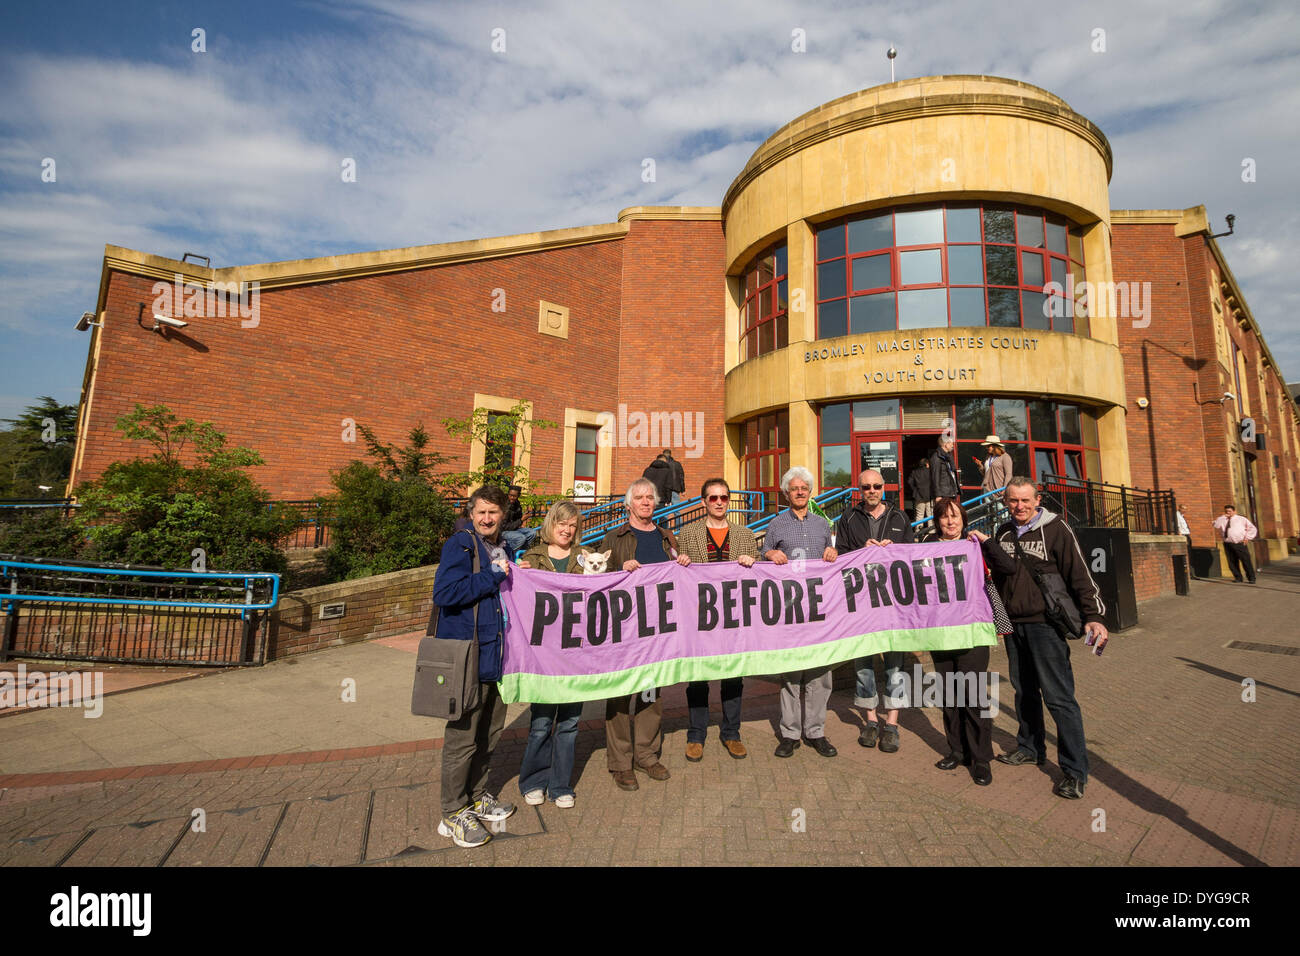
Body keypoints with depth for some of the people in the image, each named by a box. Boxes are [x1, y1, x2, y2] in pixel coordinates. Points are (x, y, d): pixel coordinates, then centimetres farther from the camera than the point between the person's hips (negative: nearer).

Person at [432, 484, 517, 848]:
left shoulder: (503, 548, 13)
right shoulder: (460, 545, -11)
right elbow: (444, 592, -25)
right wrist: (494, 576, -20)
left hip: (496, 654, 8)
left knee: (490, 733, 19)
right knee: (463, 737, 2)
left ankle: (476, 797, 37)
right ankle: (453, 815, 20)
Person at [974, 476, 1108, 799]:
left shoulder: (1056, 529, -6)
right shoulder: (1003, 532, 10)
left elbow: (1079, 575, -8)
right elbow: (1004, 569, 6)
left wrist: (1093, 616, -15)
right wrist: (985, 543, -7)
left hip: (1046, 624, -5)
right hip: (1013, 625, 6)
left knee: (1058, 696, -6)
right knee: (1024, 690, 16)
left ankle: (1076, 770, 5)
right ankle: (1030, 748, 31)